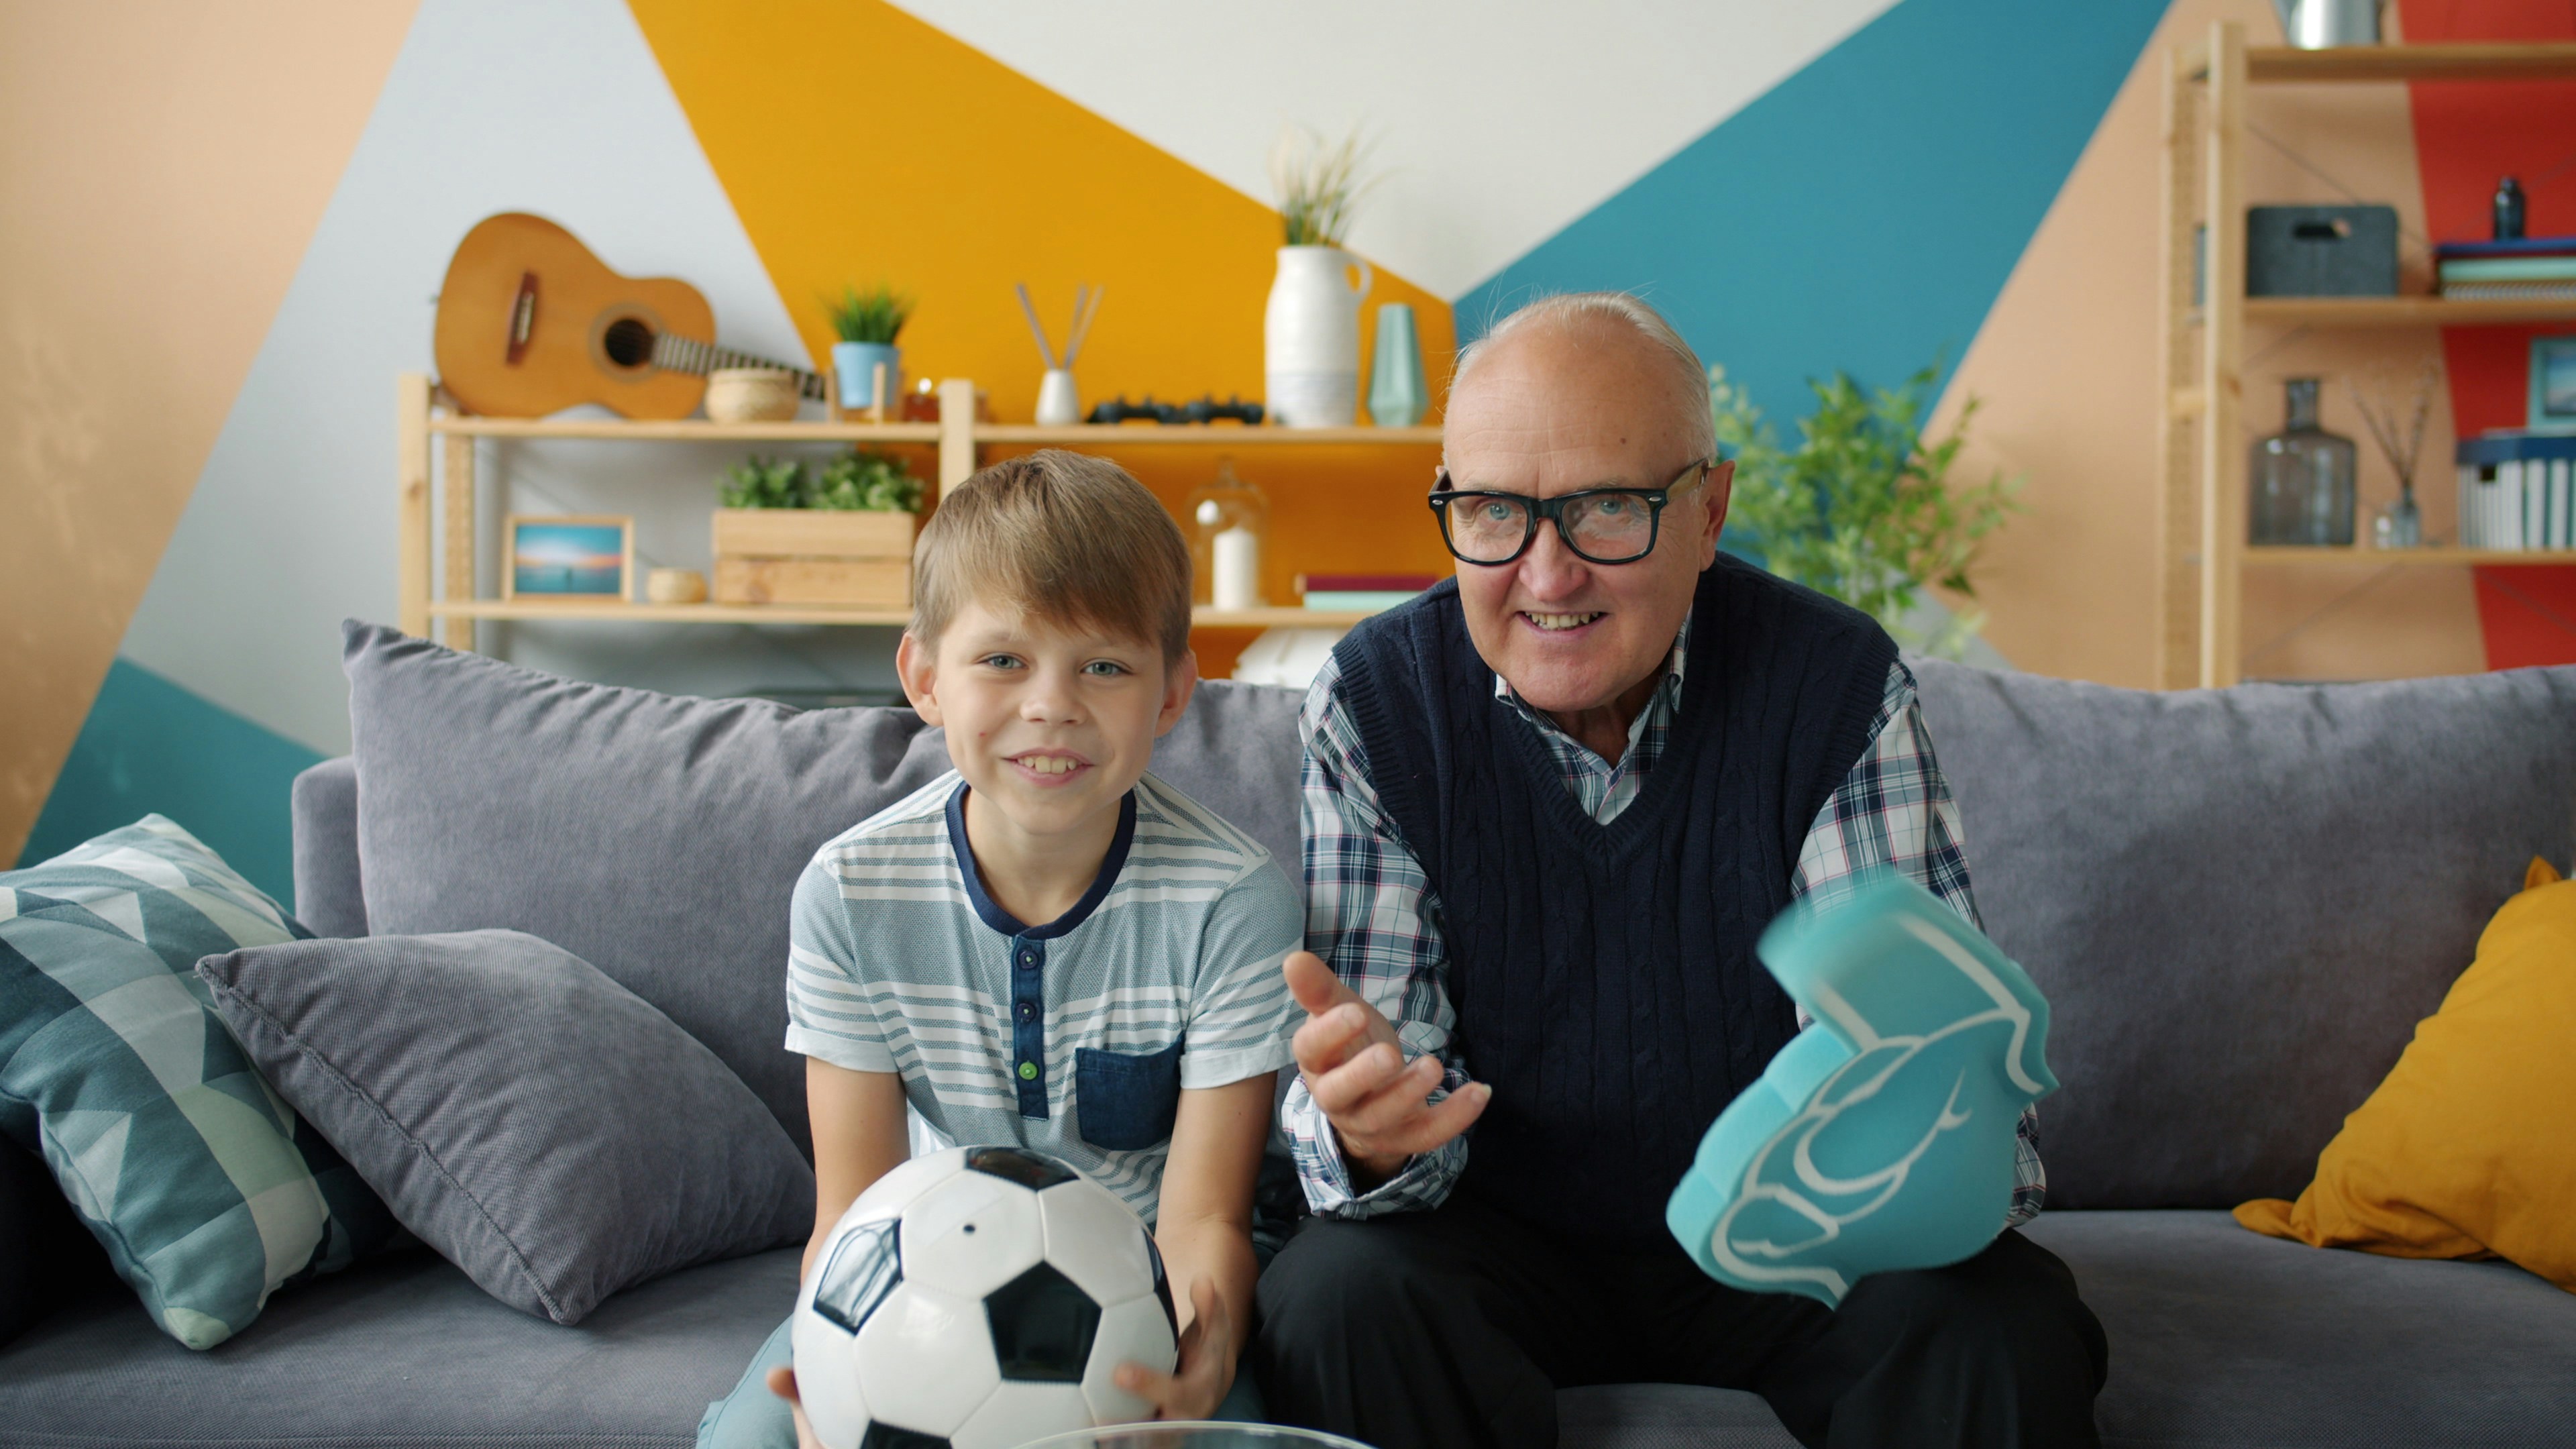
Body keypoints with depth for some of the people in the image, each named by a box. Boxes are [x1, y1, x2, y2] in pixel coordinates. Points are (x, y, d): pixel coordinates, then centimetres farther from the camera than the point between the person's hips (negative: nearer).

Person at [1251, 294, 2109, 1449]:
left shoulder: (1838, 686, -13)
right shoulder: (1376, 703, -12)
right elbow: (1373, 1102, -12)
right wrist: (1367, 1129, -38)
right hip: (1506, 1242, 1)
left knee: (2012, 1331, -27)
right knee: (1336, 1298, -29)